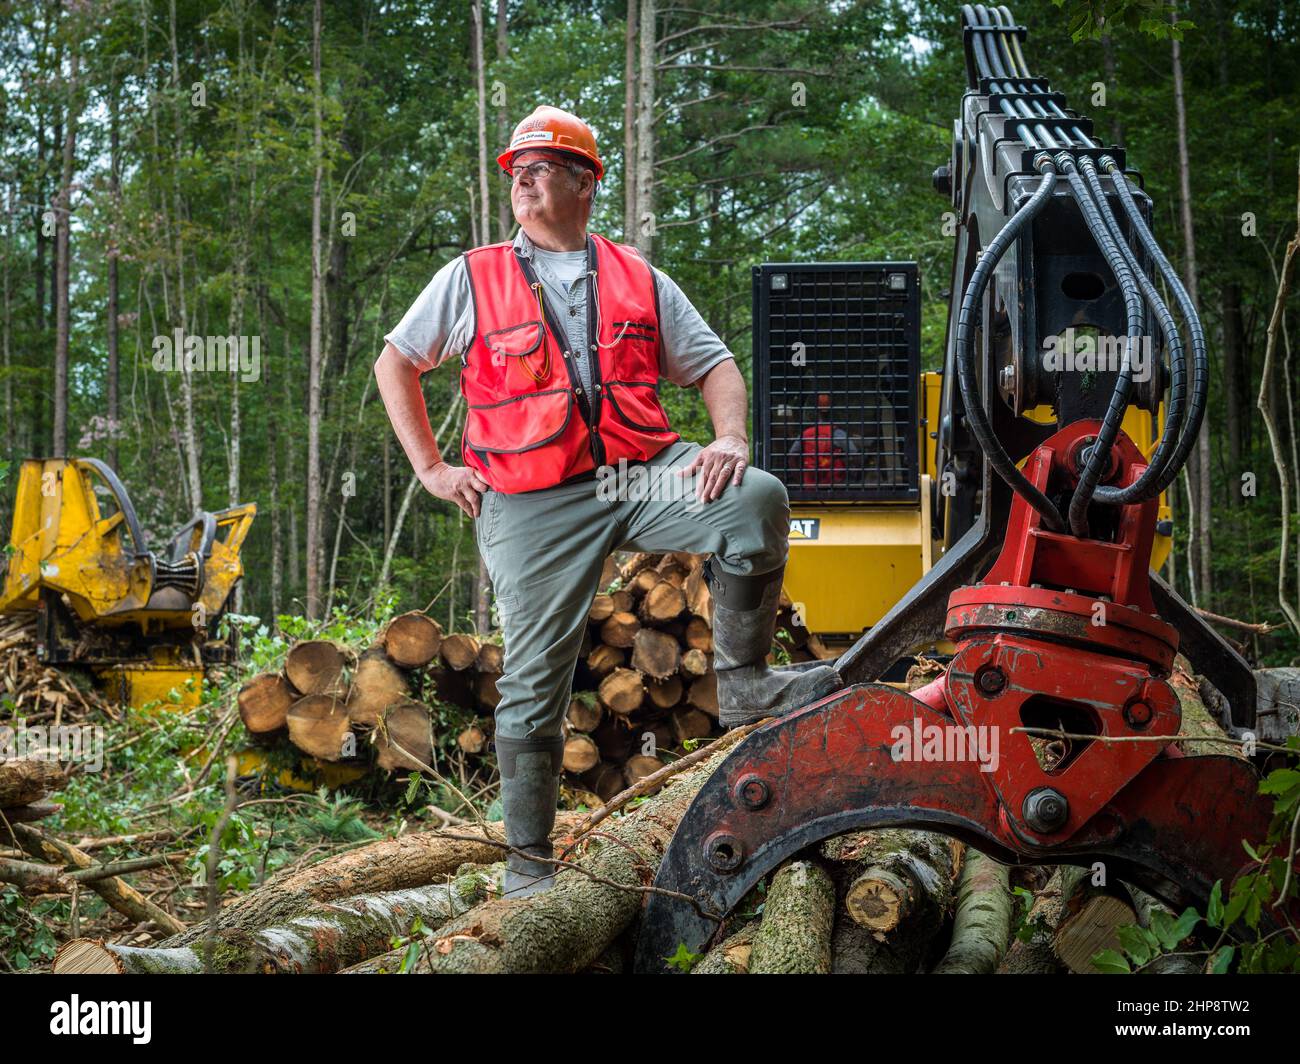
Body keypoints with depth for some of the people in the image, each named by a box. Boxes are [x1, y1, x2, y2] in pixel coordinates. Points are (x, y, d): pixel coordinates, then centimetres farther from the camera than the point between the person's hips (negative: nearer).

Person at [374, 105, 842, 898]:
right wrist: (431, 468, 7)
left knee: (757, 500, -26)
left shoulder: (640, 282, 16)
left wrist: (731, 438, -5)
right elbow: (396, 365, 16)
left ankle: (744, 683, -13)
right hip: (534, 504, -1)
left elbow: (714, 365, 15)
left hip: (644, 474, 2)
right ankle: (529, 861, 9)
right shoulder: (472, 279, 11)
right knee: (535, 684, -3)